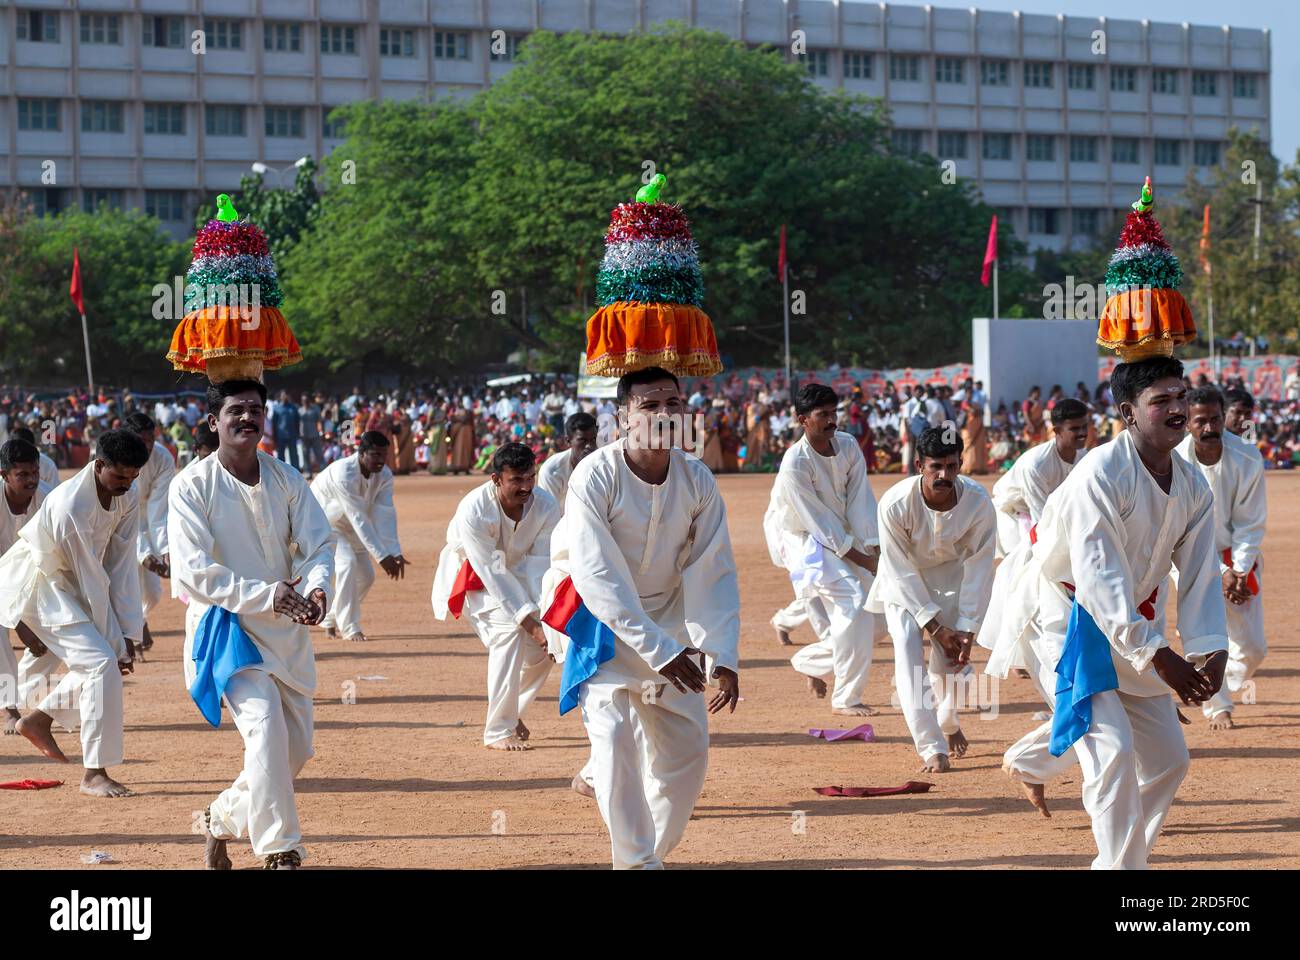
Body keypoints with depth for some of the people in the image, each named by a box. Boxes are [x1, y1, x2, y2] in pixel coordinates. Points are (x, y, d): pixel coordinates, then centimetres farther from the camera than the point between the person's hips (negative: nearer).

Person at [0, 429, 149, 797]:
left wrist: (126, 634, -9)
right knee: (101, 664, -19)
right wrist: (112, 640, -20)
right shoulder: (70, 507, -31)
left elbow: (122, 565, -5)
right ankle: (94, 774, -14)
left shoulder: (128, 498, -7)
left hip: (70, 583, 9)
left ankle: (39, 719, 24)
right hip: (38, 583, -9)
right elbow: (92, 580, -26)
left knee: (110, 662, 5)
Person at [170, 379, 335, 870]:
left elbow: (319, 543, -1)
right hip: (224, 625, -5)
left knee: (296, 748, 8)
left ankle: (223, 818, 34)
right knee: (265, 725, -25)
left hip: (287, 630, 5)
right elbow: (192, 573, -17)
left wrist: (318, 589, -24)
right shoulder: (192, 486, -10)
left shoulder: (287, 479, 4)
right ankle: (281, 852, -20)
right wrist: (266, 595, -26)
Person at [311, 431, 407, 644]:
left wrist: (395, 553, -30)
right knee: (347, 563, -27)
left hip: (346, 526, 8)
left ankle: (331, 620, 22)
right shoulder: (344, 474, -34)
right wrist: (381, 556, -38)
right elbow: (359, 519, -36)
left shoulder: (384, 475, -12)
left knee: (366, 576, 2)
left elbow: (385, 516, -18)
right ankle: (349, 627, -19)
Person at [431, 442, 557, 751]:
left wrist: (543, 616, -36)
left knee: (541, 648, 0)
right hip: (475, 577, -5)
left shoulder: (545, 506, -21)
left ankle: (511, 710, 30)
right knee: (508, 631, -26)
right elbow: (492, 572, -35)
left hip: (516, 573, 5)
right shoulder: (473, 511, -34)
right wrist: (527, 619, -39)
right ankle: (498, 731, -20)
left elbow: (542, 563, -22)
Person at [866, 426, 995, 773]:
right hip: (904, 583, -2)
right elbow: (901, 571, -24)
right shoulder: (895, 503, -33)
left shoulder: (978, 503, -28)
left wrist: (967, 628, -20)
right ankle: (931, 748, -19)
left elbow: (978, 569, -18)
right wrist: (934, 625, -25)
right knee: (908, 648, -21)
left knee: (952, 658, 0)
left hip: (951, 574, 2)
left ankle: (948, 722, 35)